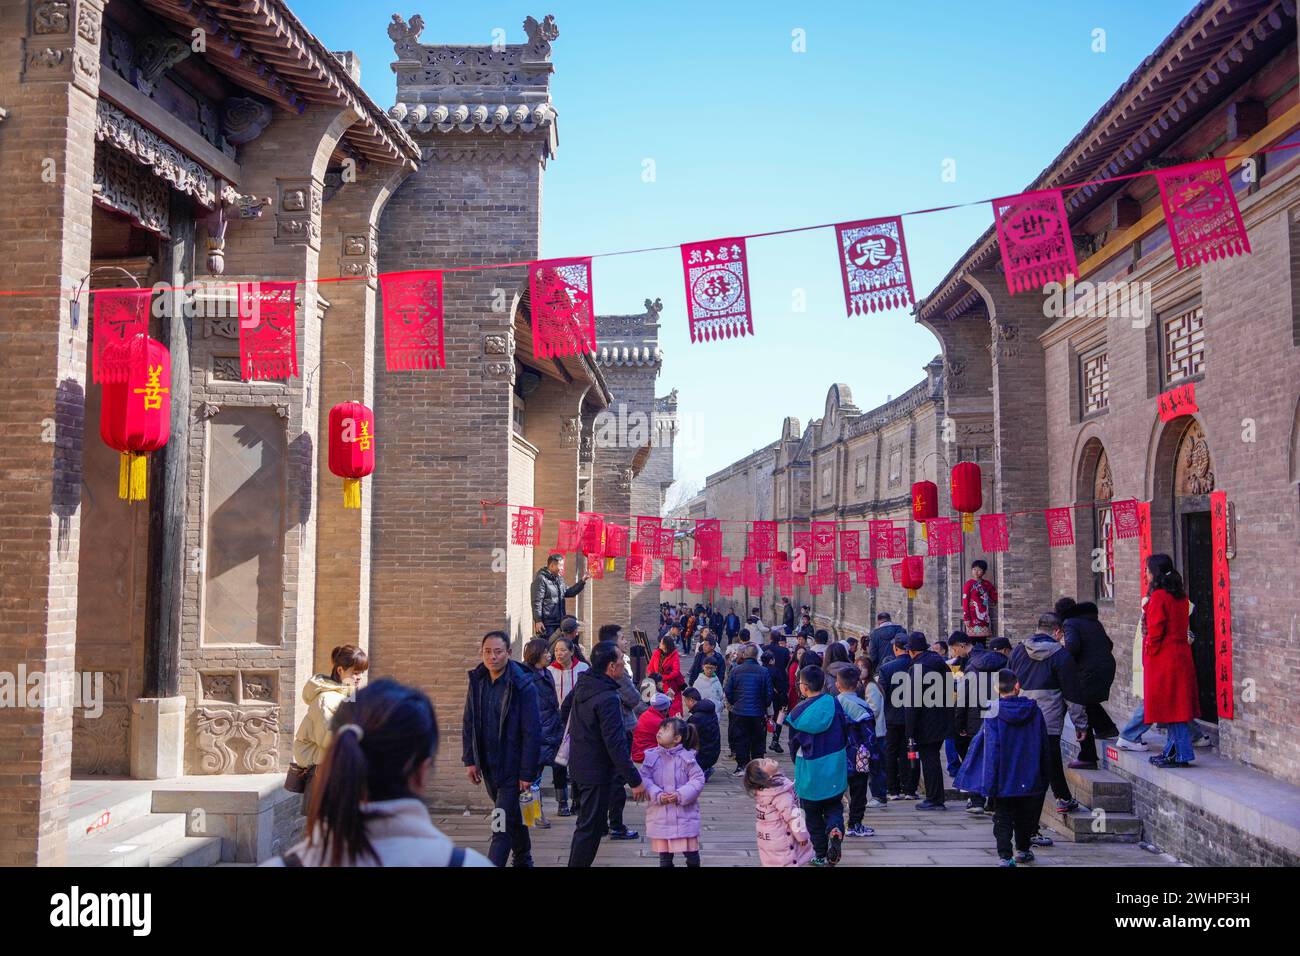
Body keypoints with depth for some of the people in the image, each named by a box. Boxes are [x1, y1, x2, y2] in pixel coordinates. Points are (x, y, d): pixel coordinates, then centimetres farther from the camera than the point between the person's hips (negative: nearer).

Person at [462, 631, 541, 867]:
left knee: (502, 826, -8)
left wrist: (528, 773, -18)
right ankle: (523, 859, 41)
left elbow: (532, 732, -17)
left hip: (512, 767, -6)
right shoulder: (477, 681, 0)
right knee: (512, 816, 23)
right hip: (488, 766, 6)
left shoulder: (523, 686, -18)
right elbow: (469, 724, 8)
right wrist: (470, 760, 3)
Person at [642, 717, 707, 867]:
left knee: (691, 850, 8)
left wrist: (681, 795, -19)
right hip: (660, 814, 2)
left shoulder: (686, 757, -7)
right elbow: (645, 778, -4)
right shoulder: (652, 756, -1)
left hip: (685, 813, -2)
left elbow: (698, 780, -8)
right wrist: (657, 795, -18)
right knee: (664, 854, 11)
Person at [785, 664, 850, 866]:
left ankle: (821, 855, 19)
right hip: (835, 771, 1)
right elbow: (845, 735, 1)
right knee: (834, 807, 16)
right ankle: (835, 829, -15)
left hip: (809, 772, -1)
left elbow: (793, 743, 2)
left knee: (813, 814, 15)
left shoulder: (798, 713, -10)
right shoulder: (834, 704, -8)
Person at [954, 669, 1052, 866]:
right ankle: (1023, 850, 32)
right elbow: (1045, 745, 4)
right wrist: (1044, 774, 14)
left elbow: (991, 747, -13)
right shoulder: (1034, 710, -3)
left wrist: (990, 779, -6)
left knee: (1003, 817, 5)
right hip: (1029, 777, 3)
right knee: (1024, 815, 19)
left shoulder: (993, 713, -12)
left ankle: (1005, 856, -2)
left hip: (1004, 778, -2)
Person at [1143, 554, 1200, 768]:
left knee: (1170, 708, -4)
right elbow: (1180, 627, 16)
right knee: (1177, 707, 12)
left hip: (1163, 661, -9)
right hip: (1181, 656, 9)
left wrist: (1150, 654, -6)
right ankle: (1172, 751, 19)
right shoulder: (1181, 596, 11)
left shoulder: (1158, 596, -15)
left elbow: (1155, 630, -16)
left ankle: (1181, 755, -2)